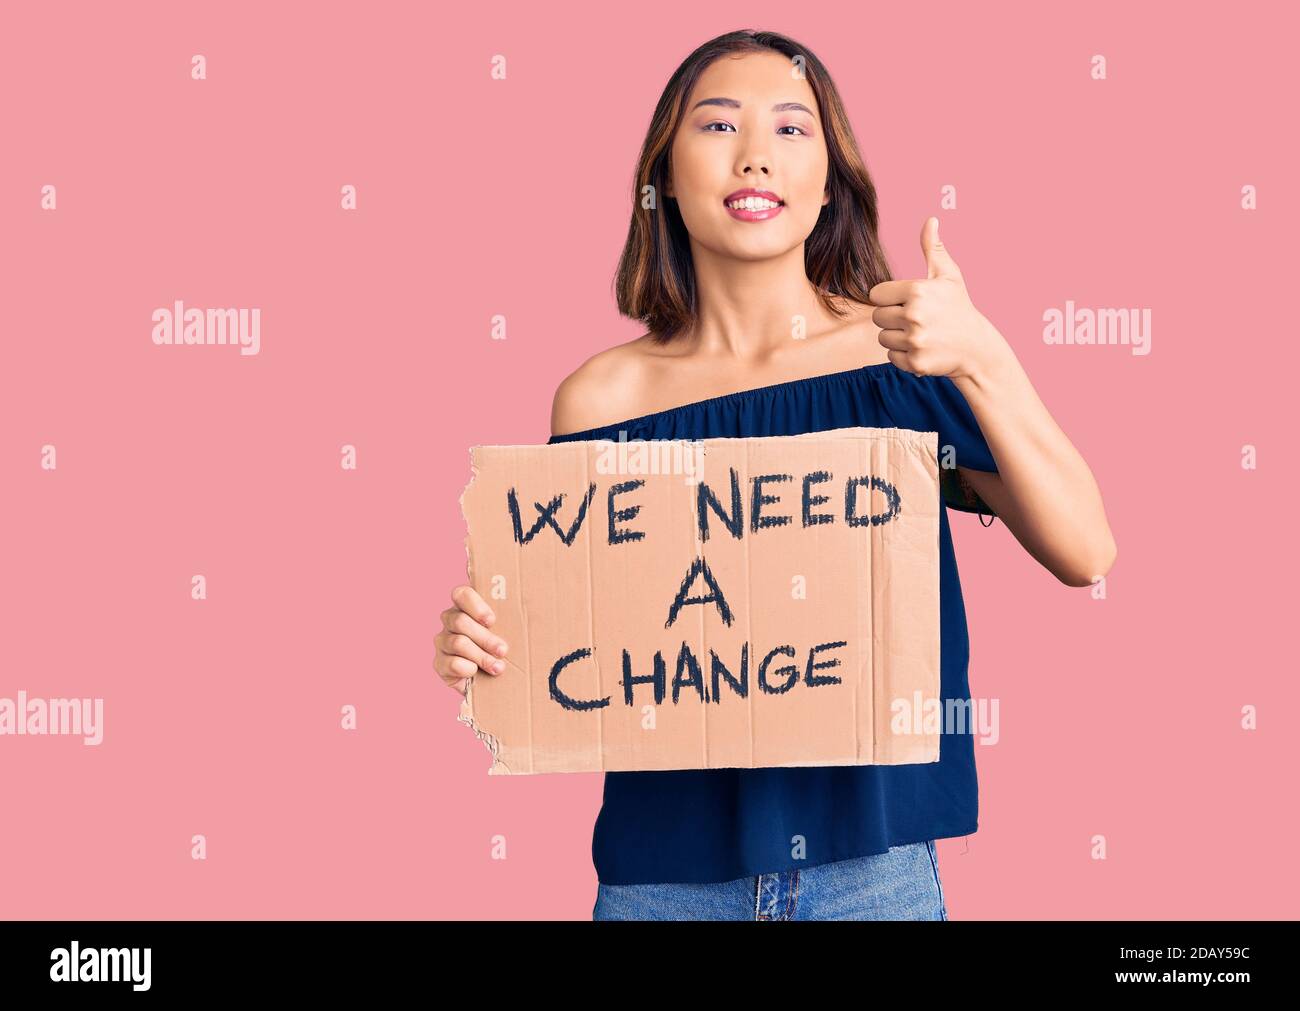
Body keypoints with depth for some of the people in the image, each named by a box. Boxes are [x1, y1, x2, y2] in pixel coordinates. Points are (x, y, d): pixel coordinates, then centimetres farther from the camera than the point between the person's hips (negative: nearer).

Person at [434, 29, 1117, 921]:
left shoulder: (909, 353, -3)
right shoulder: (602, 399, -3)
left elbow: (1085, 554, -13)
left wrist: (985, 359, -24)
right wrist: (484, 647, -15)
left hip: (873, 868, 0)